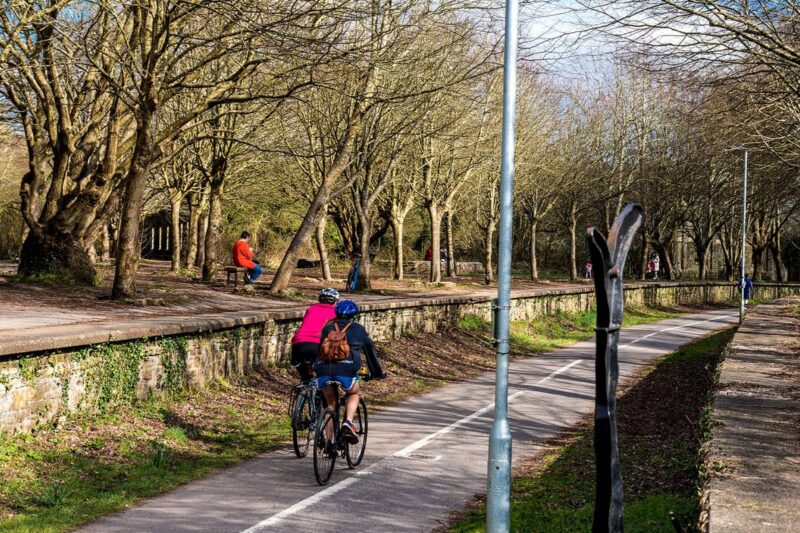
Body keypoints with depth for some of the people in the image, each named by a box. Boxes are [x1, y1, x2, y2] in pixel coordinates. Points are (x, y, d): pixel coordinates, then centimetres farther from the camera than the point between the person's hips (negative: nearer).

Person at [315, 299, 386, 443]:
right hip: (346, 369, -2)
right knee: (354, 393, 27)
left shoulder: (328, 327, 29)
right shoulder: (358, 329, 24)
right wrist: (378, 372, 40)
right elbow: (370, 351, 30)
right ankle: (348, 422, 1)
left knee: (330, 402, 23)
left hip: (324, 369, 2)